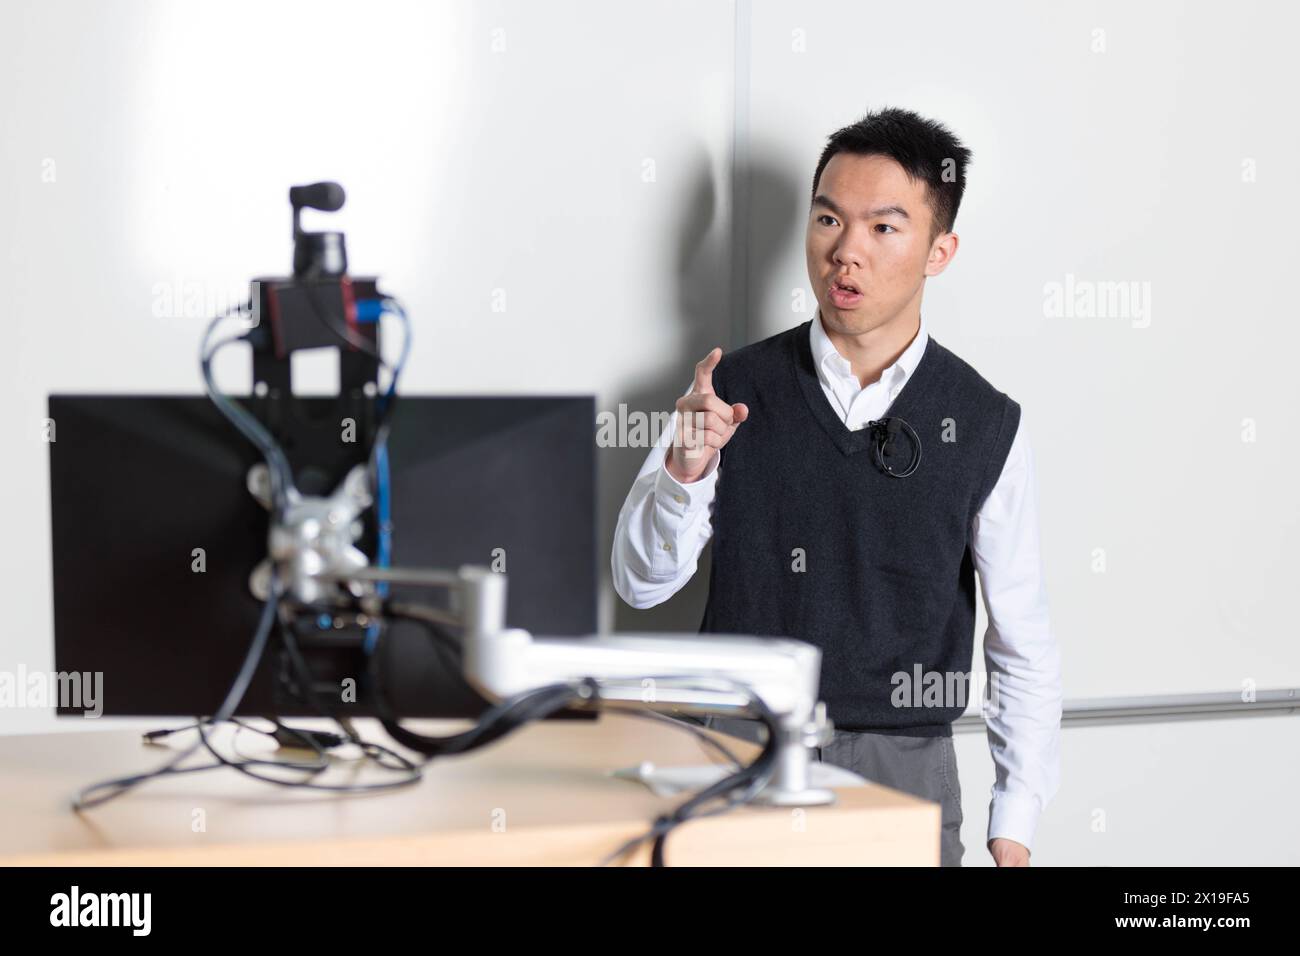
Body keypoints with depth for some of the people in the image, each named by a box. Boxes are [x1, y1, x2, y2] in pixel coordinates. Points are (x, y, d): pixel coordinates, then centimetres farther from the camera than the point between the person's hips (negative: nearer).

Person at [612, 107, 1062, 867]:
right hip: (746, 748, 1)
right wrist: (685, 471, -18)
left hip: (907, 766, 0)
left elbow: (1024, 648, 0)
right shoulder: (735, 392, -2)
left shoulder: (986, 426, -3)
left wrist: (1013, 833, -4)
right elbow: (640, 582, 1)